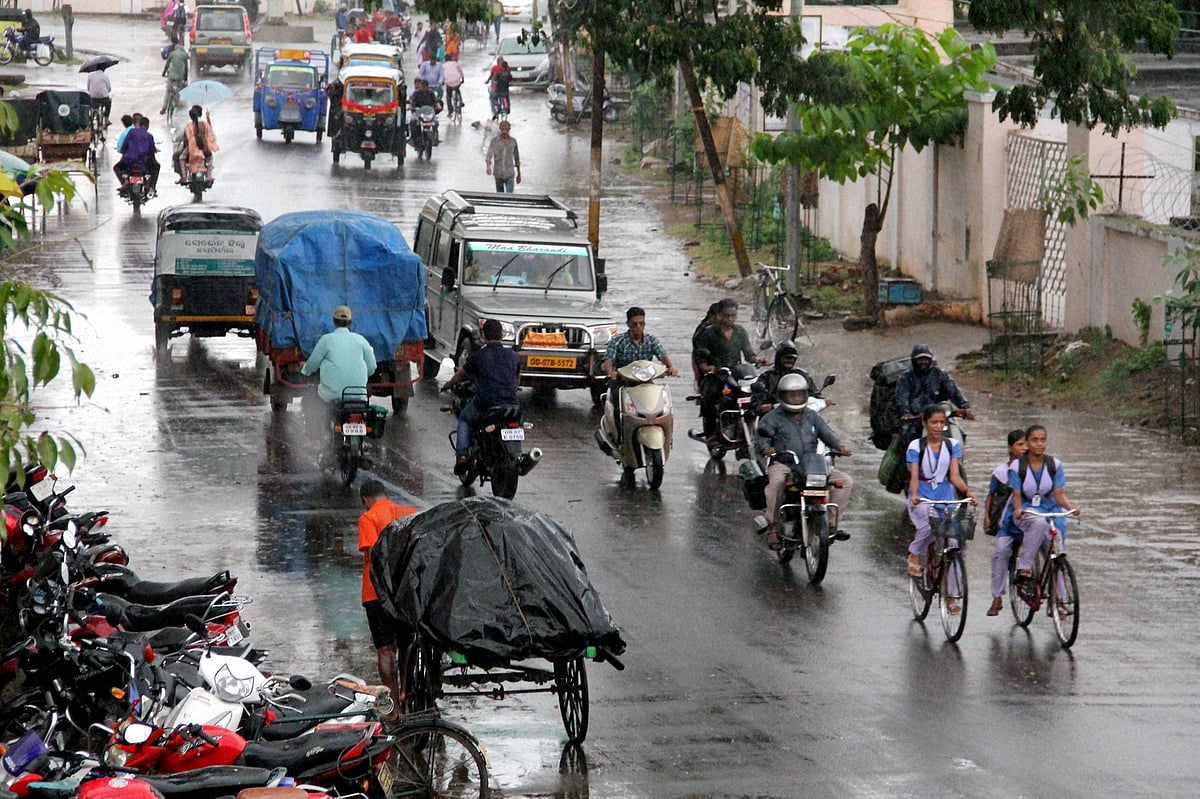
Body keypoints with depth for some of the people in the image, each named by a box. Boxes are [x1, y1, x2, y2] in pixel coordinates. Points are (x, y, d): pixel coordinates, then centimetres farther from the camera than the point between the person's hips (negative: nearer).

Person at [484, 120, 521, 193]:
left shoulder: (513, 141, -1)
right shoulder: (494, 141, -5)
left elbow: (516, 158, 9)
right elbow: (488, 156, -14)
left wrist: (519, 174, 14)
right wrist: (488, 167, -36)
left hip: (509, 175, -1)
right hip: (498, 174, 1)